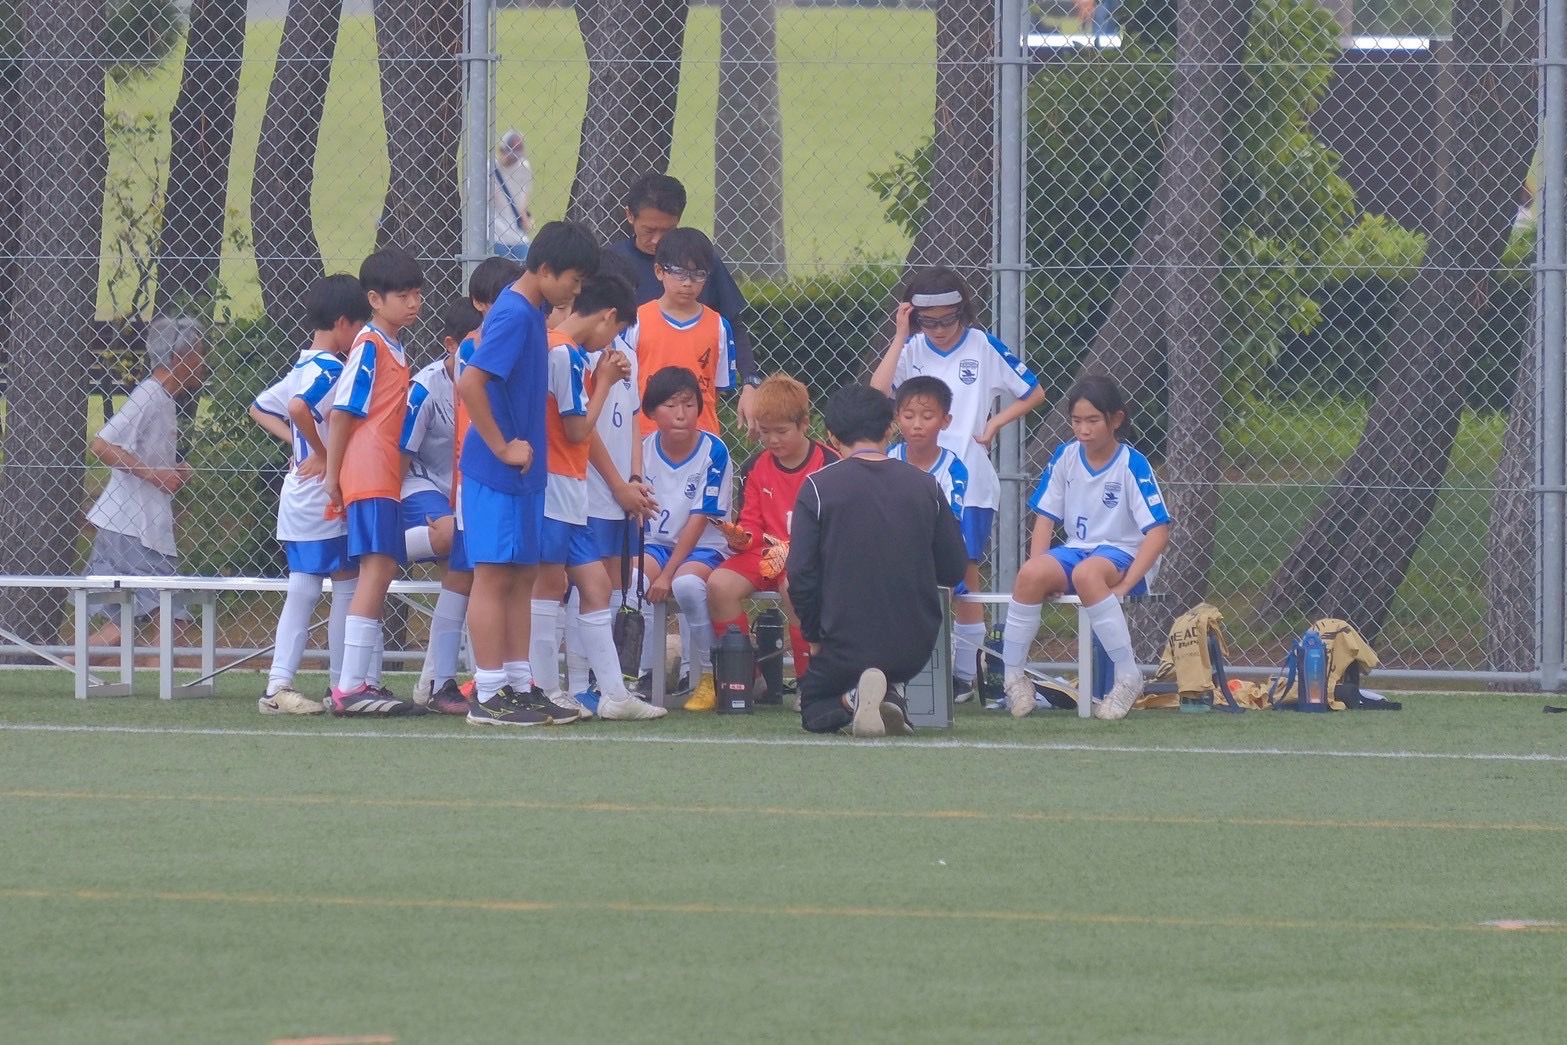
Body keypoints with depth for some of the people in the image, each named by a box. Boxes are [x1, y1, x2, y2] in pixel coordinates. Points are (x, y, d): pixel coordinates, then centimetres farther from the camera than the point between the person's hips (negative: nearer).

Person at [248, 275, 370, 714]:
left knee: (302, 590, 8)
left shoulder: (302, 369, 14)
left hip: (299, 498, 9)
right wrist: (322, 452, -20)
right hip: (325, 498, -9)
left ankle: (278, 684, 3)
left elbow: (261, 408, 25)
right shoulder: (331, 370, -15)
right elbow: (298, 408, -33)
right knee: (347, 587, -1)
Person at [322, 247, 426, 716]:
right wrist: (332, 474, -10)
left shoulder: (395, 348, 17)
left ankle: (367, 682, 15)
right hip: (369, 477, -10)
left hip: (387, 478, 10)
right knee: (377, 570, -14)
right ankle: (350, 688, -18)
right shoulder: (370, 346, -10)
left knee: (380, 573, 11)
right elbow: (342, 413, -11)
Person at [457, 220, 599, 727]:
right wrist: (502, 447, -19)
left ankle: (520, 687, 17)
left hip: (523, 473, 9)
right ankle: (489, 695, -2)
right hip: (497, 474, -9)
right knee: (494, 576, -5)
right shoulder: (514, 315, -17)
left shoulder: (530, 313, 12)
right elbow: (469, 384, -26)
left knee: (522, 576, 12)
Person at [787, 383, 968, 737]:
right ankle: (889, 697, -5)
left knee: (813, 711, 23)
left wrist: (815, 637, 6)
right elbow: (953, 570, 7)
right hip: (915, 648, 3)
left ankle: (853, 698, -13)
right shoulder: (925, 486, 1)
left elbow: (801, 574, -10)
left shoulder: (818, 487, -7)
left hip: (847, 645, -3)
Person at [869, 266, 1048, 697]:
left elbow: (1033, 393, 9)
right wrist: (900, 337, -13)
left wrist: (994, 424, -3)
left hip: (971, 486, -2)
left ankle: (965, 674, 6)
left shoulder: (984, 348, 0)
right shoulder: (911, 350, 3)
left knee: (964, 579, 0)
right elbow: (878, 391, -14)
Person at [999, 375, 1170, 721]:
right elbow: (1046, 517, 9)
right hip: (1077, 548, 4)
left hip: (1123, 553, -4)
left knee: (1087, 574, -39)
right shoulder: (1065, 458, 4)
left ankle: (1128, 676, -29)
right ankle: (1012, 677, -15)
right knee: (1029, 575, -28)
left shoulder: (1132, 466, -10)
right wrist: (1038, 567, -7)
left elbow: (1158, 533, -13)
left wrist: (1125, 583, -21)